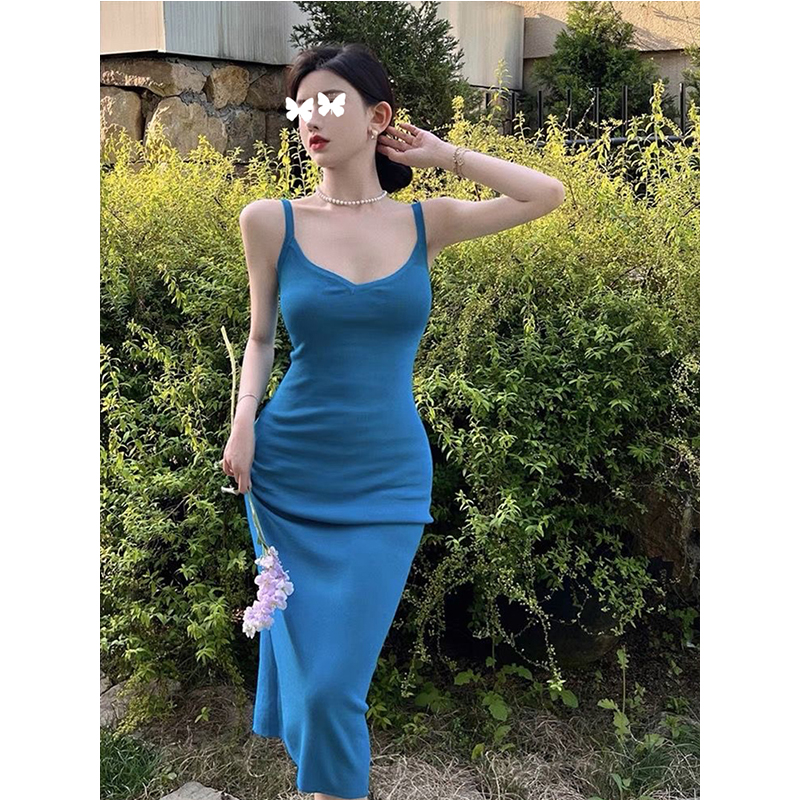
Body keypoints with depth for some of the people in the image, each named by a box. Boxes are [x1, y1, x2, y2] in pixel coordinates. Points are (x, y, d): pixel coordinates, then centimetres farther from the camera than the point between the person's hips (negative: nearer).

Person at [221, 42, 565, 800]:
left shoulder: (425, 221, 2)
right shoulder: (270, 220, -1)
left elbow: (547, 194, -1)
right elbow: (261, 337, 8)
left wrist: (444, 155, 3)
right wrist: (242, 418, -7)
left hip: (387, 482, 0)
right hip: (288, 473, 1)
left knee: (334, 684, -1)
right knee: (303, 662, 13)